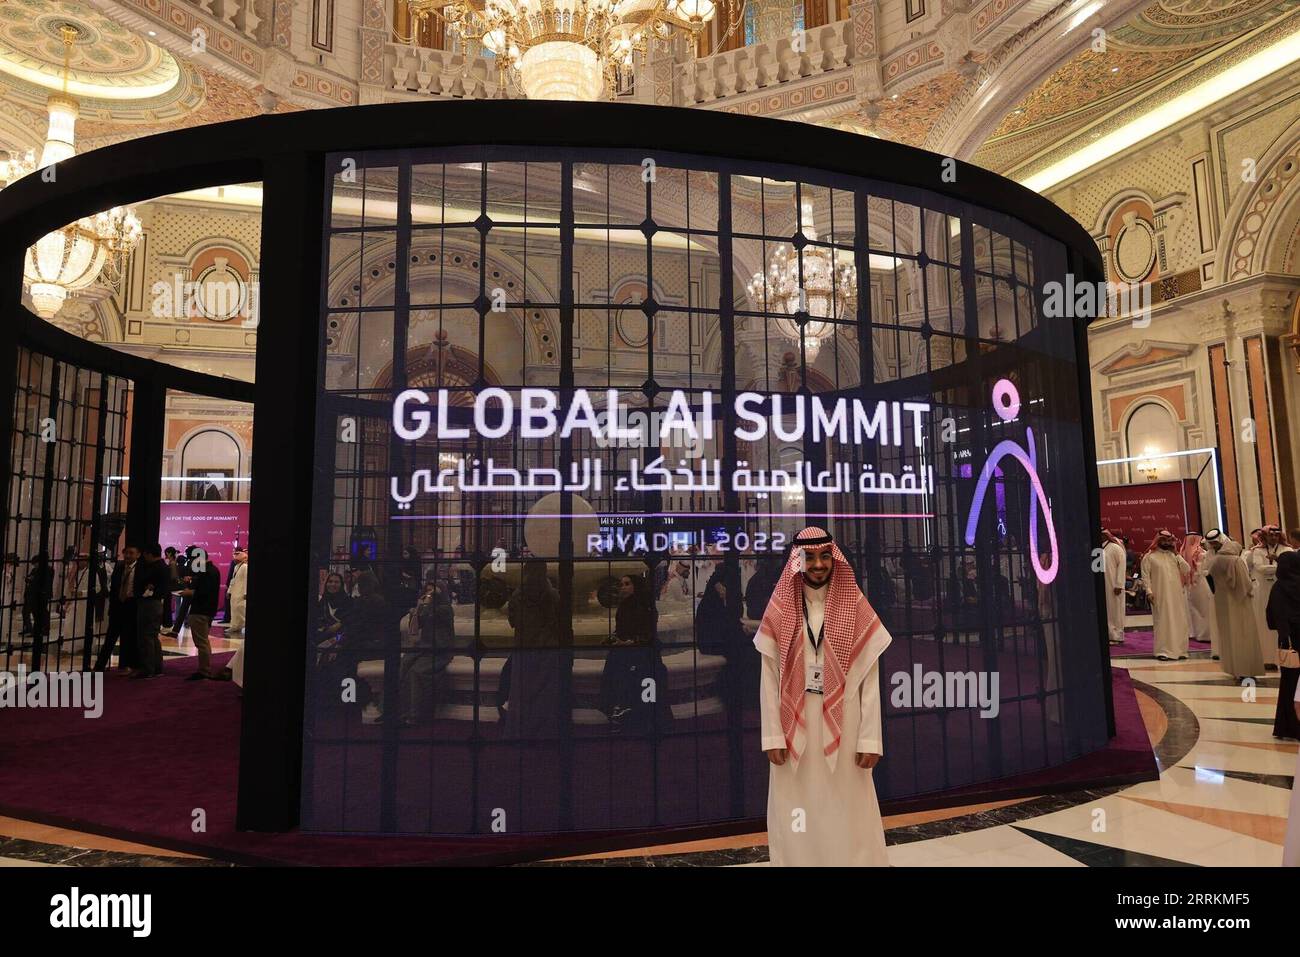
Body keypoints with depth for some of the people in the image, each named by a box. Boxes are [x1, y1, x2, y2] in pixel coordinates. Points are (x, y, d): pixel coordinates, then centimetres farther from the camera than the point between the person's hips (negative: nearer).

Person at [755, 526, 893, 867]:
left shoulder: (855, 609, -1)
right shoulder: (780, 611, 0)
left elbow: (870, 680, -2)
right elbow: (769, 679, 0)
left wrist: (869, 739, -7)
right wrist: (773, 736, -5)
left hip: (842, 725, -1)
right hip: (795, 727, 1)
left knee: (848, 813, 6)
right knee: (798, 820, 7)